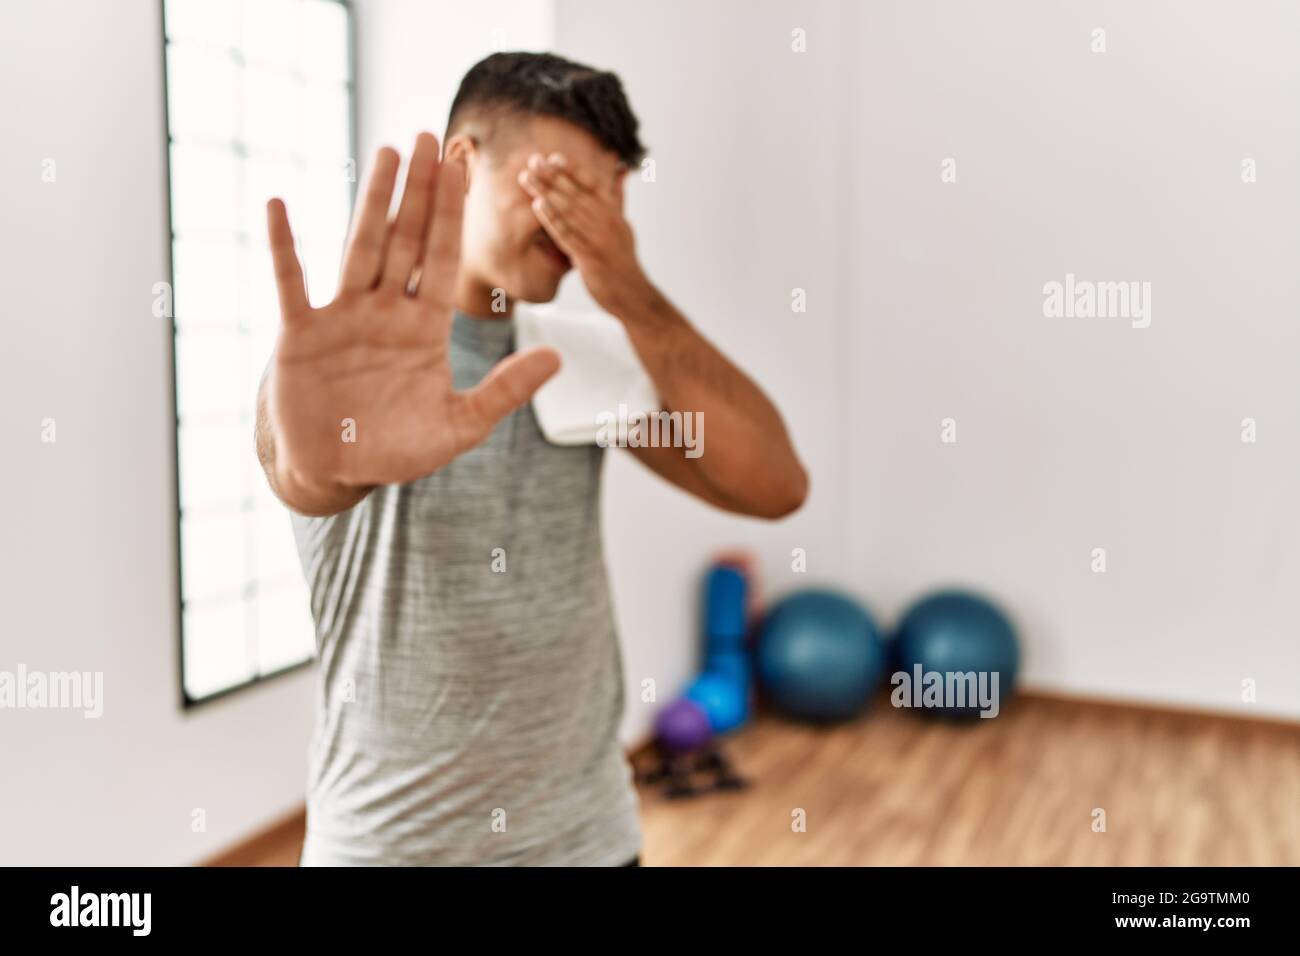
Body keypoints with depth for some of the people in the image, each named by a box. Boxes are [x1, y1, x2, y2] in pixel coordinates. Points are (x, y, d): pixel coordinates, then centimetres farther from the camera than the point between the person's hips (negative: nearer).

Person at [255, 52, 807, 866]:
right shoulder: (339, 351, -15)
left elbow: (777, 486, -10)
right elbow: (306, 479, -38)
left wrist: (634, 298, -20)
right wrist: (321, 451, -61)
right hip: (393, 841, -3)